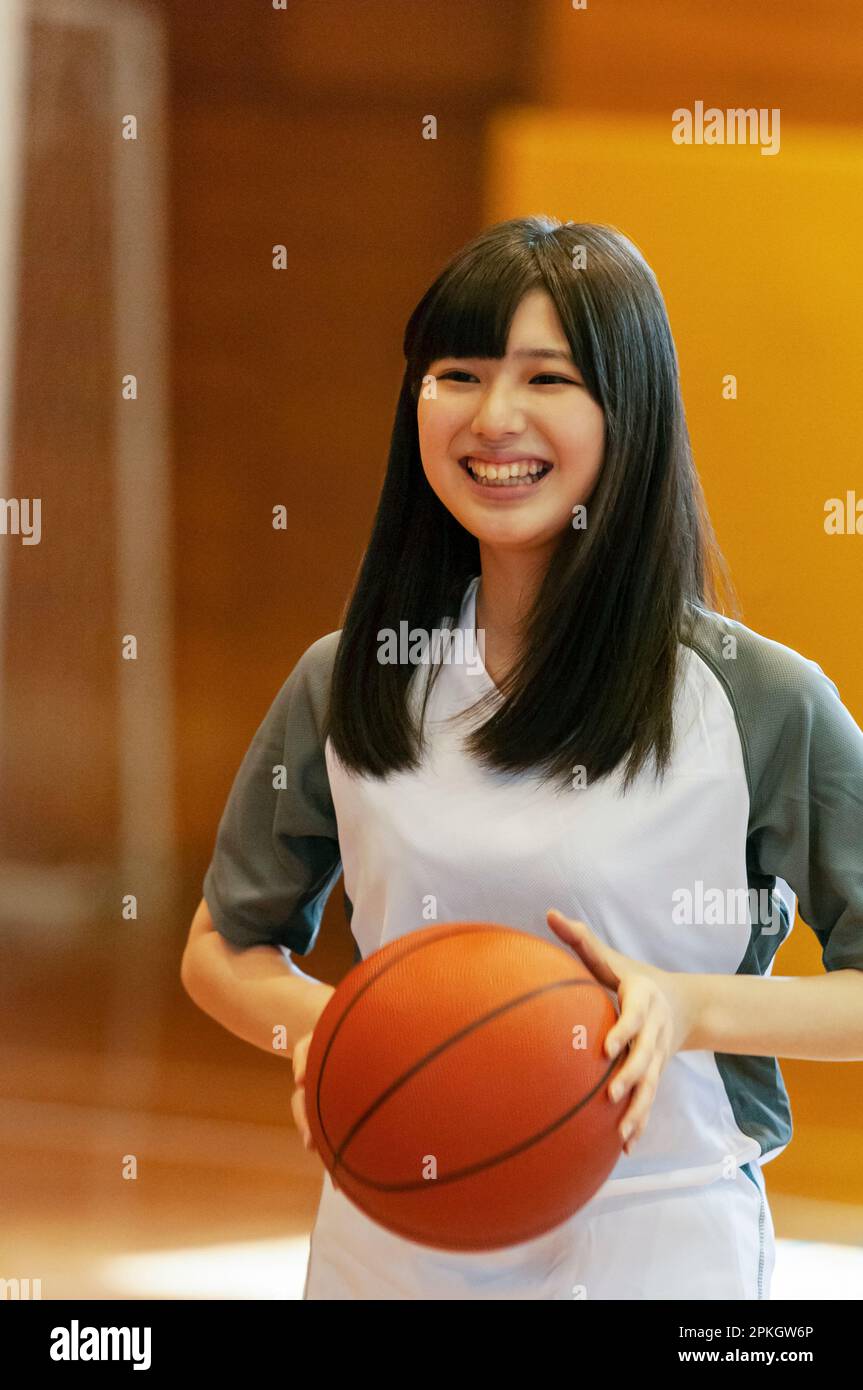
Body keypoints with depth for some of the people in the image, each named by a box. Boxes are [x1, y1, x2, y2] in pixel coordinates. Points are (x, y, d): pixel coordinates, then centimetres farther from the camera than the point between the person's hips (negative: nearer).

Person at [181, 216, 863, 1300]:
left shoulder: (763, 702, -8)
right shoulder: (346, 684, 2)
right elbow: (226, 946, 12)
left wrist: (689, 1007, -20)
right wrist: (318, 1026, -9)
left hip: (654, 1251, -3)